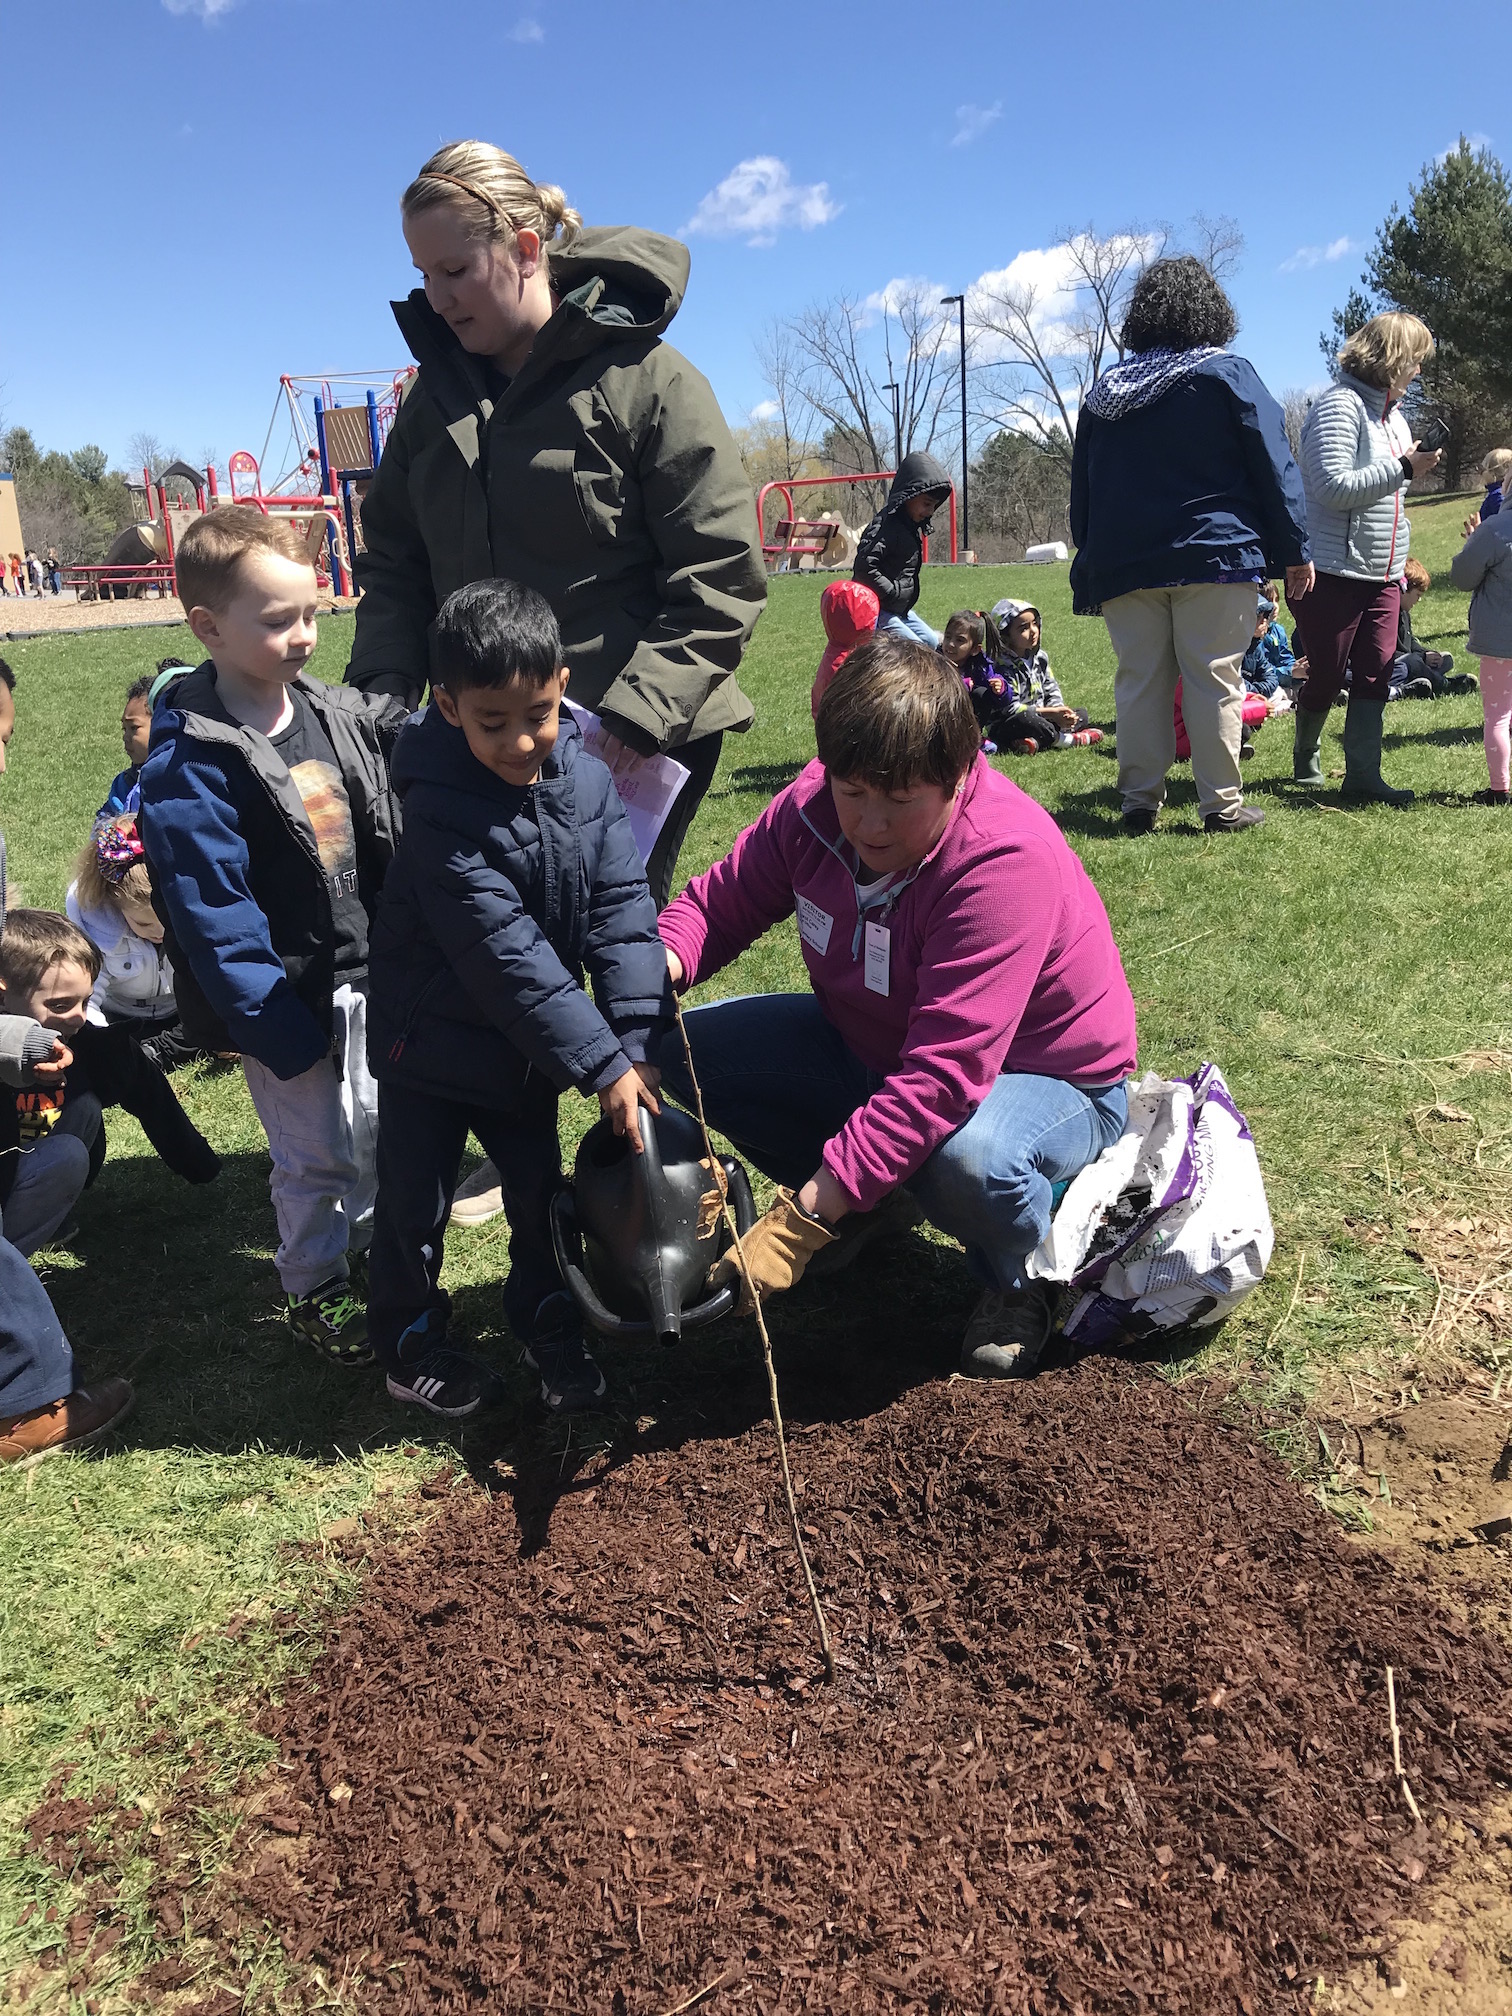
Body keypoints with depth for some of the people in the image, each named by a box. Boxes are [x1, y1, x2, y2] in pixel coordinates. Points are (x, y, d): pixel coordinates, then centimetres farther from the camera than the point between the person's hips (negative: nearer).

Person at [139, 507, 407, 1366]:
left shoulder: (339, 714, 1)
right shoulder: (189, 769, -19)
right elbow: (214, 917, -19)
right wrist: (278, 1030, -18)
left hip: (369, 977, 6)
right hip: (291, 1001, -6)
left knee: (382, 1131, 19)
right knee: (316, 1157, 8)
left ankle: (371, 1248, 43)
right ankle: (316, 1291, 30)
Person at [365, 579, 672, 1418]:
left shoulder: (588, 782, -10)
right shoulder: (443, 813, -26)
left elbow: (622, 914, -13)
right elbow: (507, 955, -29)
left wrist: (638, 1045, -23)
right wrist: (600, 1065, -29)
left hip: (527, 1048, 4)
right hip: (434, 1043, -4)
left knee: (540, 1189, 15)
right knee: (414, 1204, 10)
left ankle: (547, 1320, 37)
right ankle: (410, 1340, 33)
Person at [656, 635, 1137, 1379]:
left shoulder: (1007, 863, -35)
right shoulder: (814, 805, -15)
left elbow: (942, 1079, -41)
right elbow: (721, 902, -2)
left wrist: (801, 1220, -44)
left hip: (1044, 1078, -6)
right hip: (876, 1049, 7)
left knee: (966, 1154, -42)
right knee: (688, 1048, -8)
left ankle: (1020, 1280, -3)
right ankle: (873, 1202, 10)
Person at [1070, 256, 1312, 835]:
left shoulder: (1106, 389, 11)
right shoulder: (1226, 374, -1)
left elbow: (1081, 488, 14)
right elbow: (1273, 467, -3)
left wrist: (1091, 563, 19)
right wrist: (1295, 549, 2)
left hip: (1123, 564, 4)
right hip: (1215, 554, -3)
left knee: (1139, 681, 6)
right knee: (1214, 679, -1)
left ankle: (1139, 800, 7)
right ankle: (1222, 804, 1)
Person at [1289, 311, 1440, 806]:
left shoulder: (1392, 413, 17)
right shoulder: (1340, 405, -11)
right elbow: (1333, 487, -22)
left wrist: (1401, 570, 24)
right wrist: (1404, 469, -18)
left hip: (1382, 576, 8)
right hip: (1333, 573, -8)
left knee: (1376, 672, -1)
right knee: (1326, 676, 2)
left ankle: (1362, 776, 0)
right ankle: (1305, 758, 26)